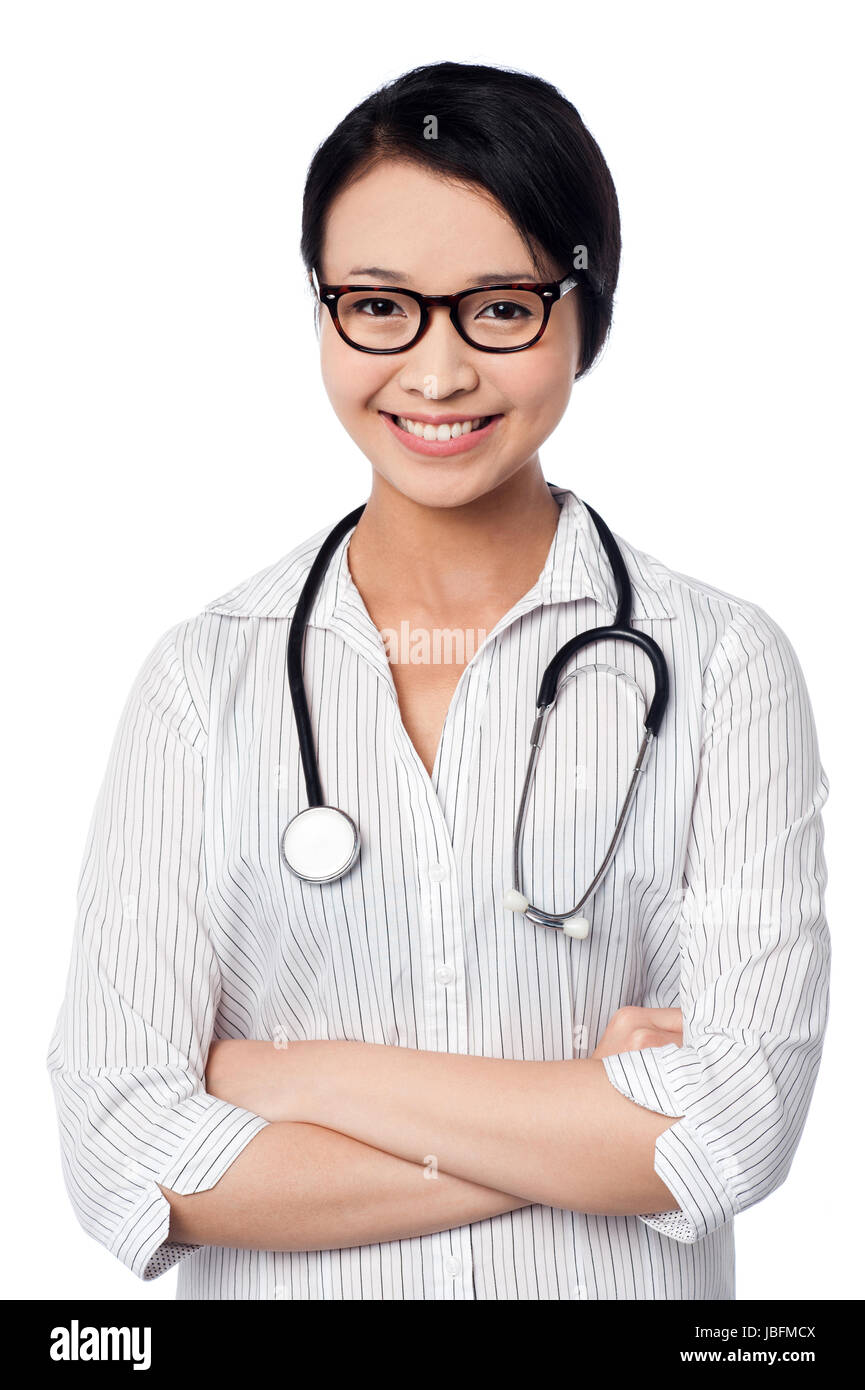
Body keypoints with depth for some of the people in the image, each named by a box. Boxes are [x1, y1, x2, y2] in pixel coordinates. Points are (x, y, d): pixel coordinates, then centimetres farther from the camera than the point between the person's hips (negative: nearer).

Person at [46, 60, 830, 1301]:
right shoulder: (203, 676, -8)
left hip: (620, 1284, 0)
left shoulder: (721, 665, -10)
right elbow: (121, 1159, -15)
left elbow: (738, 1128, -18)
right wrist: (585, 1132, -19)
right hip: (279, 1294, 1)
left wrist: (306, 1073, -16)